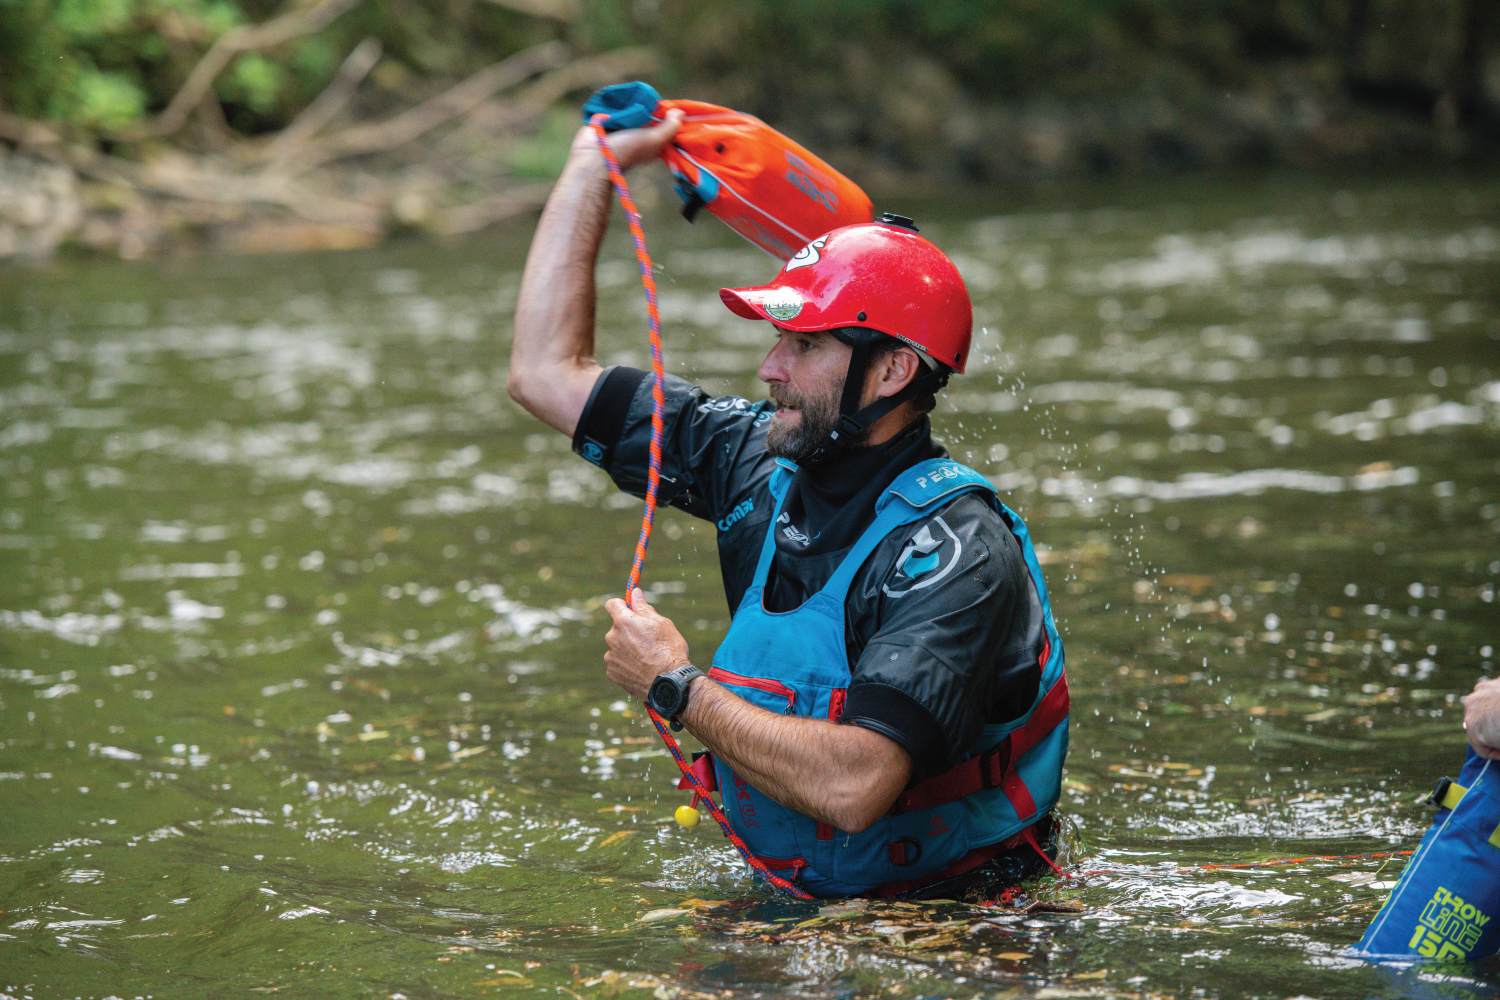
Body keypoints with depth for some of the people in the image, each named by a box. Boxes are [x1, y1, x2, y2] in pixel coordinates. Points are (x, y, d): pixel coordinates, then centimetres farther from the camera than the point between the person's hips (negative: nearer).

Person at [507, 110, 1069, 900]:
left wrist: (674, 686, -20)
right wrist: (594, 163, 11)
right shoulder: (764, 462, 2)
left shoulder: (955, 548, -21)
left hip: (953, 936, -6)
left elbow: (851, 788, -33)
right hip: (800, 903, 6)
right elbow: (546, 371, 13)